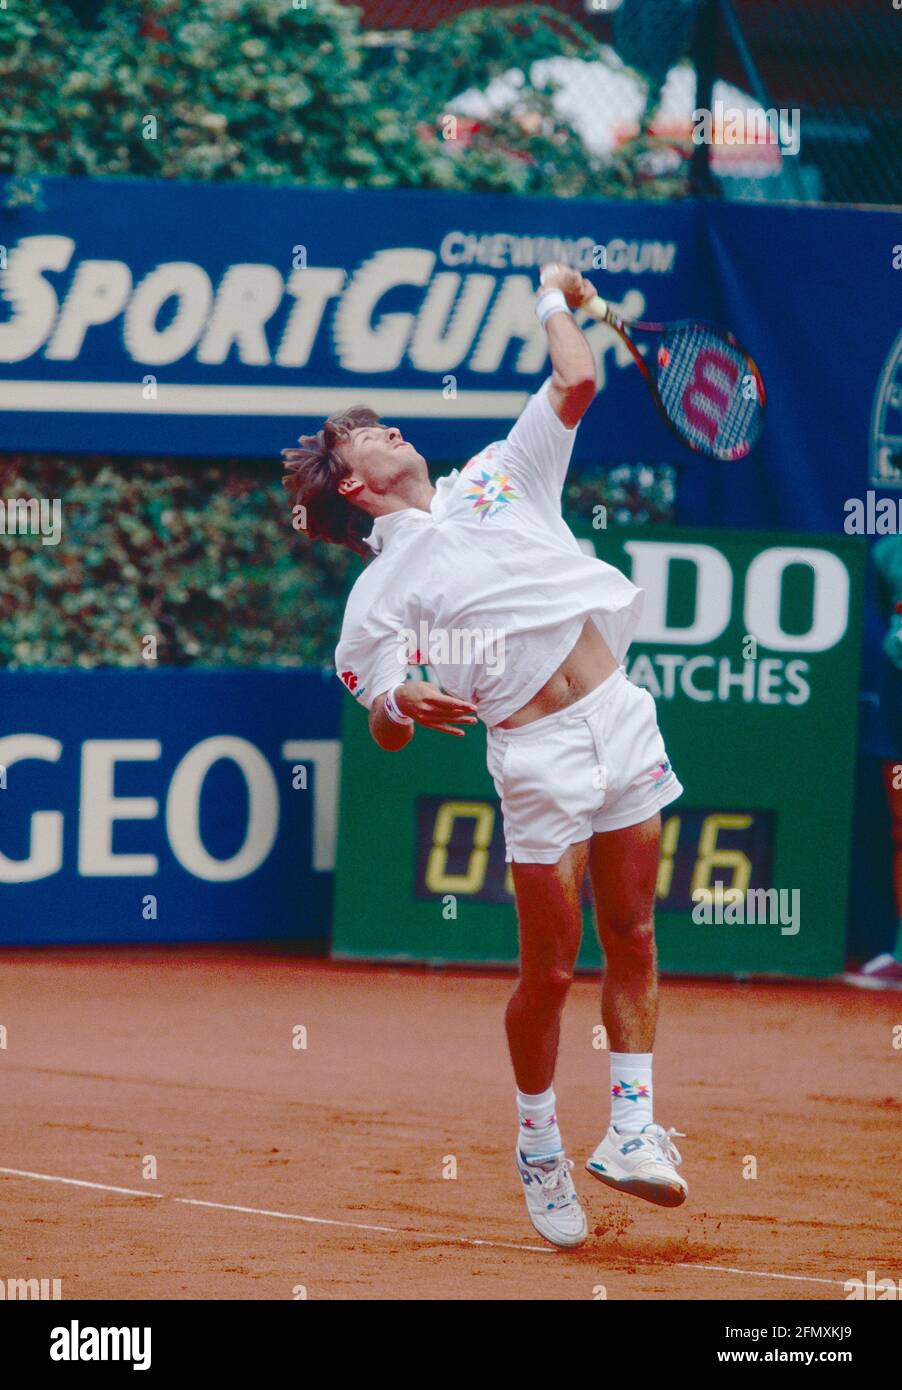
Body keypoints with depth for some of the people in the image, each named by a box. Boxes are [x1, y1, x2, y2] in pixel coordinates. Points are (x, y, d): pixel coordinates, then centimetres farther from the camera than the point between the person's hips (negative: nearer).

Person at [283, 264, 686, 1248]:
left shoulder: (494, 480, 14)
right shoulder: (380, 593, 2)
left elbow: (575, 382, 9)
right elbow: (386, 730, -1)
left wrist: (554, 300, 20)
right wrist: (401, 704, -22)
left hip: (619, 715, 4)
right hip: (535, 753, -4)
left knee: (631, 941, 4)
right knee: (551, 970, -3)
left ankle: (631, 1130, 10)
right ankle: (539, 1148, 15)